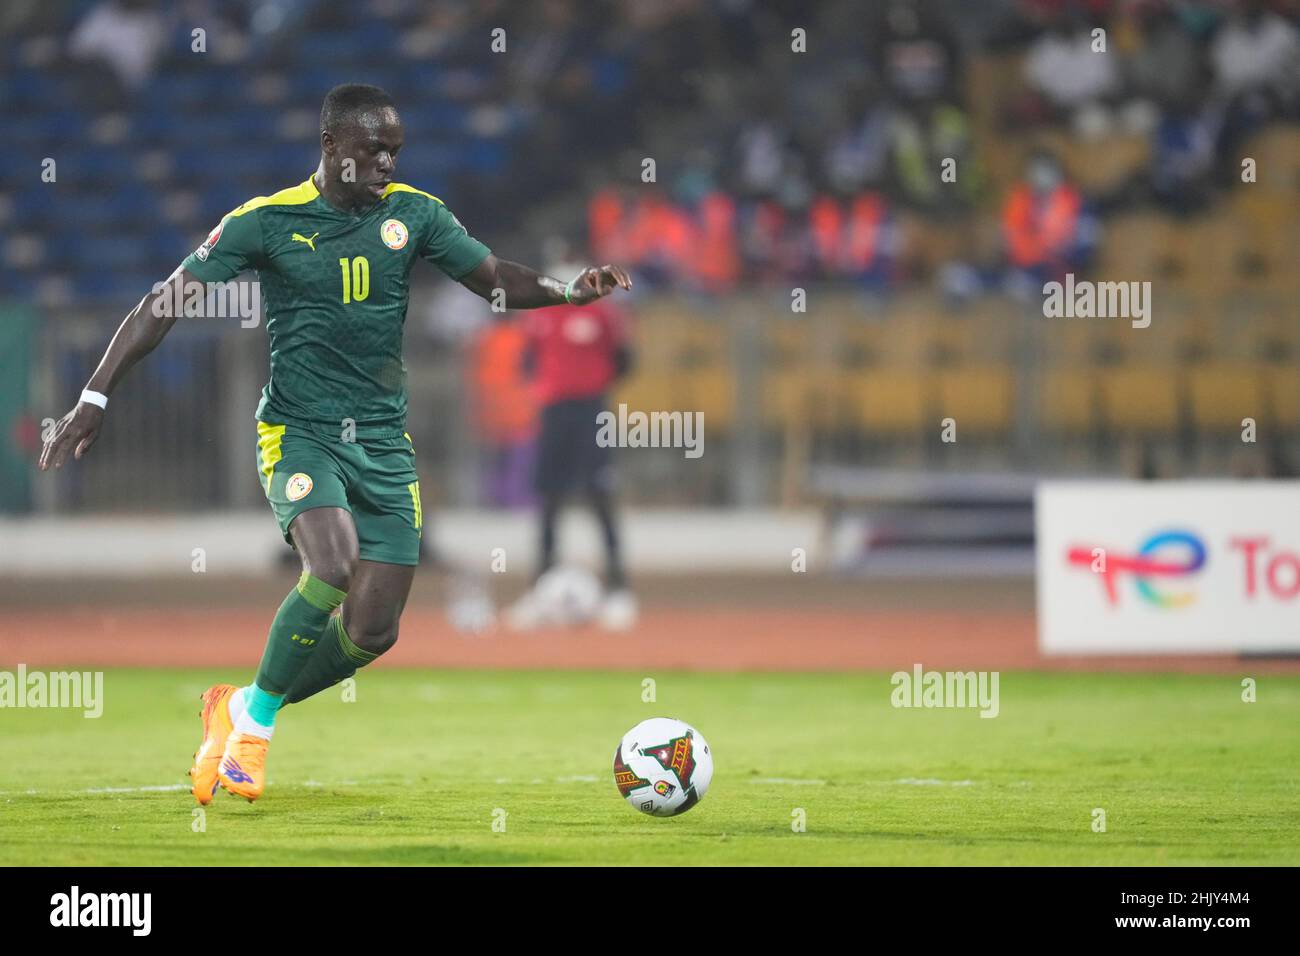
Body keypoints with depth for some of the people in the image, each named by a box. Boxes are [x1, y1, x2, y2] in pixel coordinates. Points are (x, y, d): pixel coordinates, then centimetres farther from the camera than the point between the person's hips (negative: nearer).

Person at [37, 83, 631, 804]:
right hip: (298, 433, -4)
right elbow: (165, 303, -5)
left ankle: (243, 710, 22)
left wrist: (571, 290, -13)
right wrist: (96, 397, -11)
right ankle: (255, 719, -7)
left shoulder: (413, 214, 4)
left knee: (372, 630, -3)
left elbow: (497, 279, 8)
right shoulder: (268, 221, -6)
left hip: (384, 441, 4)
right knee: (333, 568, -30)